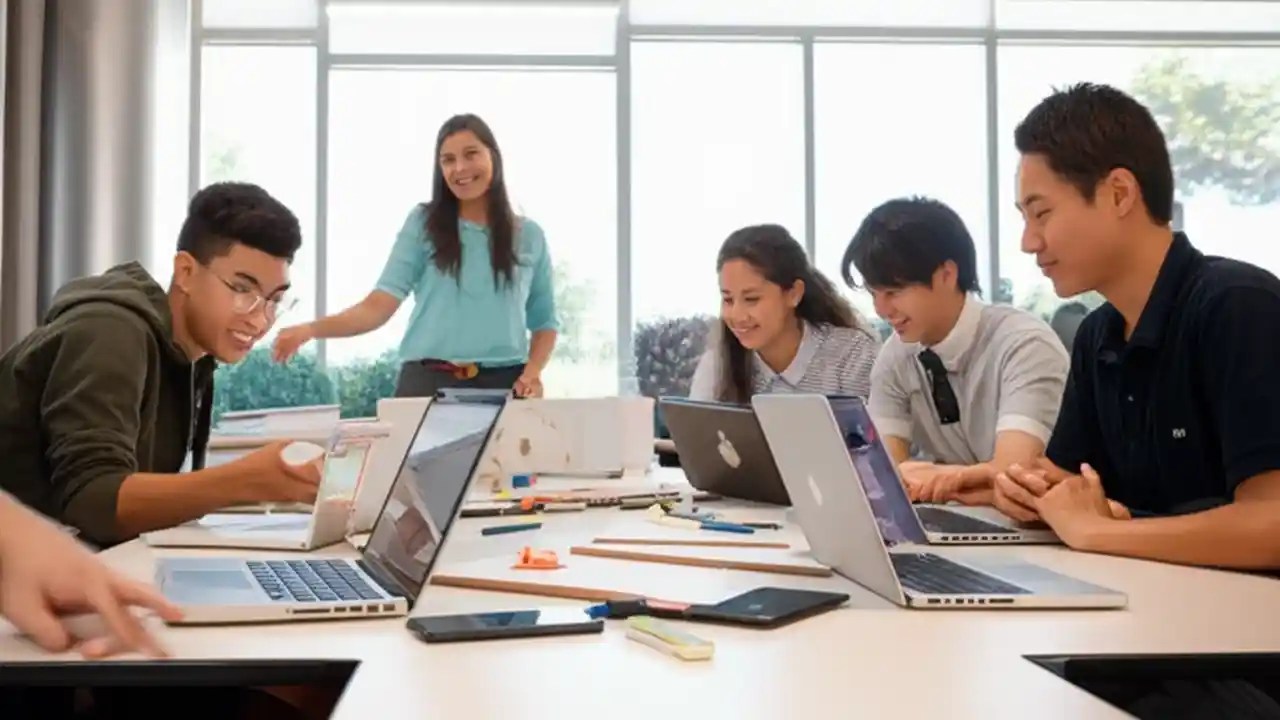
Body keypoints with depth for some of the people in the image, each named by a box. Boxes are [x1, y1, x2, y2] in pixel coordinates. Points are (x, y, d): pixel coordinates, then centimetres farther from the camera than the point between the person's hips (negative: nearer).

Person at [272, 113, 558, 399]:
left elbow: (544, 323, 14)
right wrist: (311, 329, -19)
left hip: (504, 383, 1)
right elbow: (380, 305, -4)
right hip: (428, 381, -1)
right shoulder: (422, 223, 5)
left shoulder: (529, 236, 10)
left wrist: (532, 373, -5)